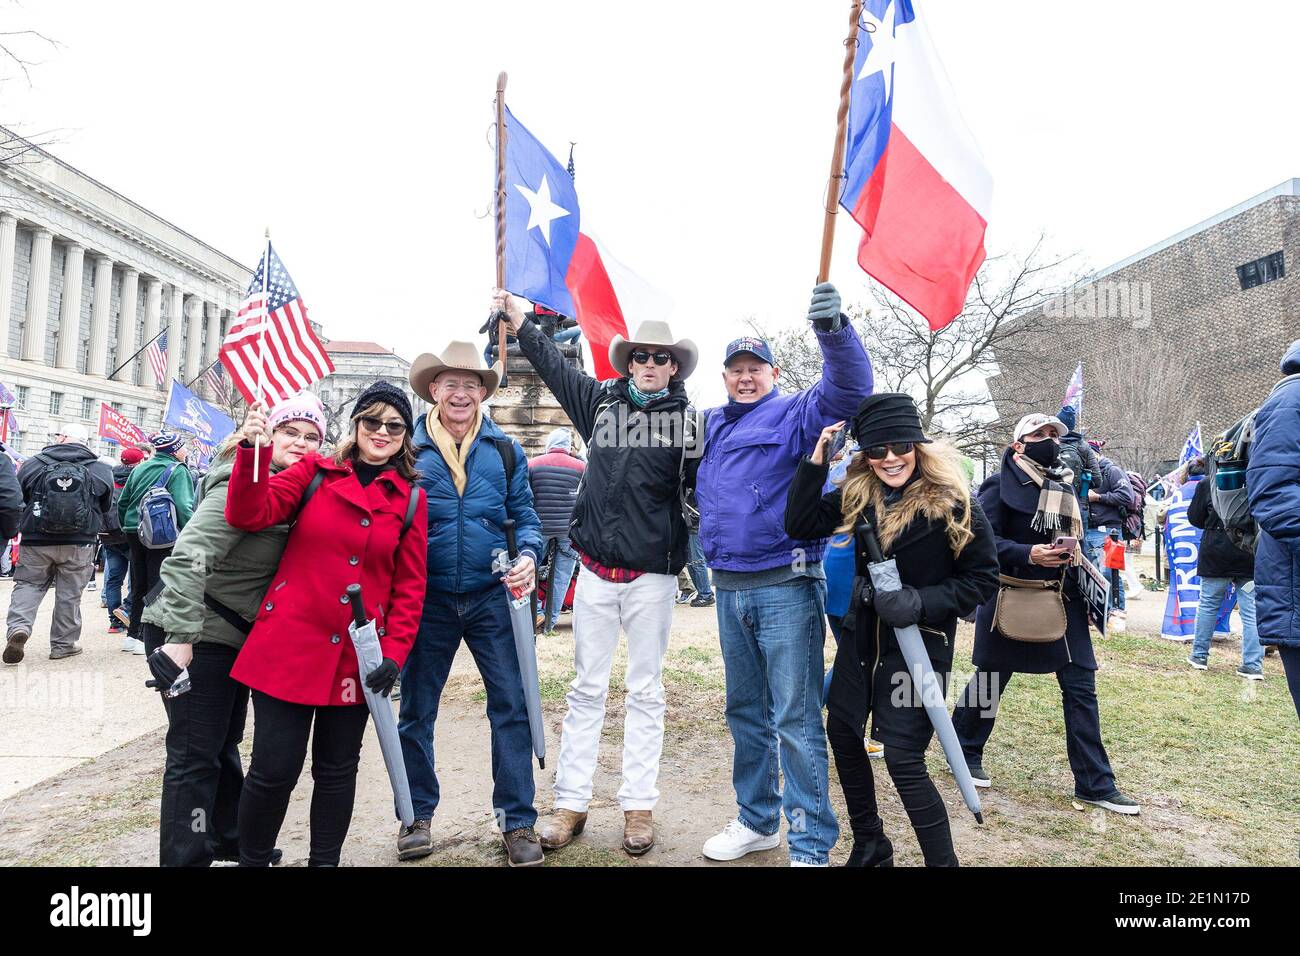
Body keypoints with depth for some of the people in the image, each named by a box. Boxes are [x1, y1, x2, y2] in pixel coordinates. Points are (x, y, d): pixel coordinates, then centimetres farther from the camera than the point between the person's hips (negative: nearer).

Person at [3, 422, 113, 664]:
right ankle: (63, 644, 16)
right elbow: (105, 507, 10)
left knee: (28, 585, 13)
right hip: (79, 544, 0)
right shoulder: (101, 470, -2)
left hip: (36, 541, 0)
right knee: (69, 593, 9)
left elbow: (16, 498, 9)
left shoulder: (32, 465, -3)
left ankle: (18, 626, -10)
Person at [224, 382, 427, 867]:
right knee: (274, 770, 2)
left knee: (337, 771, 13)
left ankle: (324, 861, 31)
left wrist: (394, 655, -6)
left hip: (357, 658, 2)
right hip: (288, 643, -1)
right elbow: (249, 515, -10)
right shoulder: (314, 472, 3)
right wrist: (253, 451, -24)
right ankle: (251, 860, 26)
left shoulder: (411, 499, 4)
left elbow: (410, 587, 3)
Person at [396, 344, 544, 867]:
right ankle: (416, 815, 29)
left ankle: (517, 821, 14)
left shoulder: (505, 450, 4)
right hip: (428, 602, 0)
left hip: (492, 598, 0)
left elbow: (525, 516, 6)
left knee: (512, 707, 0)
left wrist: (528, 556, -13)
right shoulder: (409, 450, 0)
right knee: (415, 711, 10)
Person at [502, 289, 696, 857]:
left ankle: (639, 806, 20)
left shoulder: (687, 417, 1)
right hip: (596, 570, 2)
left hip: (652, 573, -2)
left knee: (645, 692, 8)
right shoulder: (601, 400, 8)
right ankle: (570, 804, 18)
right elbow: (554, 364, 21)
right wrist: (518, 320, 27)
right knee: (586, 689, 9)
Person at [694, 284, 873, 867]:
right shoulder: (713, 426, 16)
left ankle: (811, 845, 8)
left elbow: (849, 388, -22)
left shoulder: (796, 413, -3)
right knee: (746, 713, 17)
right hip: (730, 588, 7)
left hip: (786, 589, -7)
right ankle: (757, 821, 32)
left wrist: (834, 329, -39)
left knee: (795, 719, -3)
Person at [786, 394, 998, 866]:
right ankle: (870, 846, 36)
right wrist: (816, 460, -14)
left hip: (919, 643, -6)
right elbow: (800, 524, -7)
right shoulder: (858, 495, -2)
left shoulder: (952, 502, -16)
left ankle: (943, 861, 15)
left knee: (903, 760, -7)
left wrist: (920, 602, -23)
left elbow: (983, 579, -11)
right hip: (862, 636, 6)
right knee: (842, 734, 16)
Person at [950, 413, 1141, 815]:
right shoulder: (1000, 485, -10)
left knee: (1081, 686, 4)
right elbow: (984, 541, -17)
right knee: (990, 681, 8)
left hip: (1062, 600, 6)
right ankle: (965, 753, 30)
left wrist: (1074, 551, 3)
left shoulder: (1065, 485, 11)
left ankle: (1094, 784, 12)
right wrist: (1028, 555, -29)